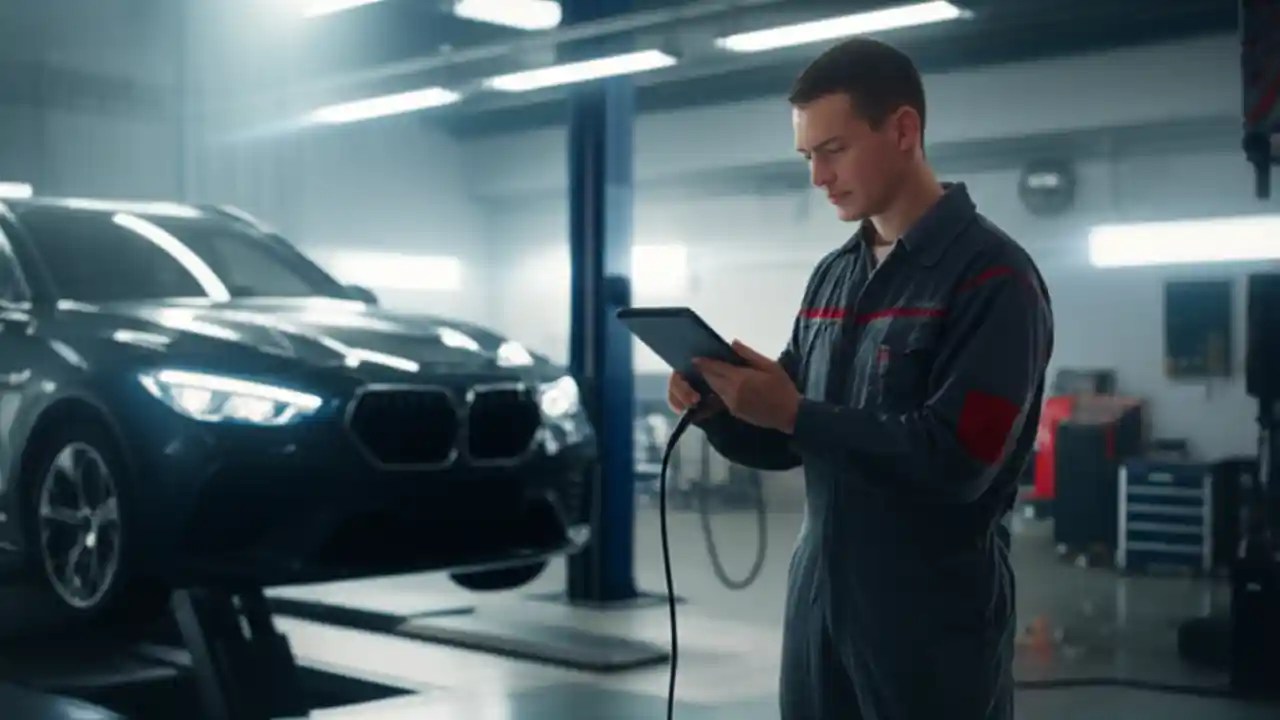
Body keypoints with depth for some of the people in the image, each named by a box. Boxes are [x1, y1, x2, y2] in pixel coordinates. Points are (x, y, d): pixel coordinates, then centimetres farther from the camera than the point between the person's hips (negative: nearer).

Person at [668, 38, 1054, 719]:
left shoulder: (991, 275, -11)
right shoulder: (831, 276, 10)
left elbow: (958, 460, -21)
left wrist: (795, 411, -19)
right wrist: (718, 410, -6)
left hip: (935, 620, -6)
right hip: (817, 601, 6)